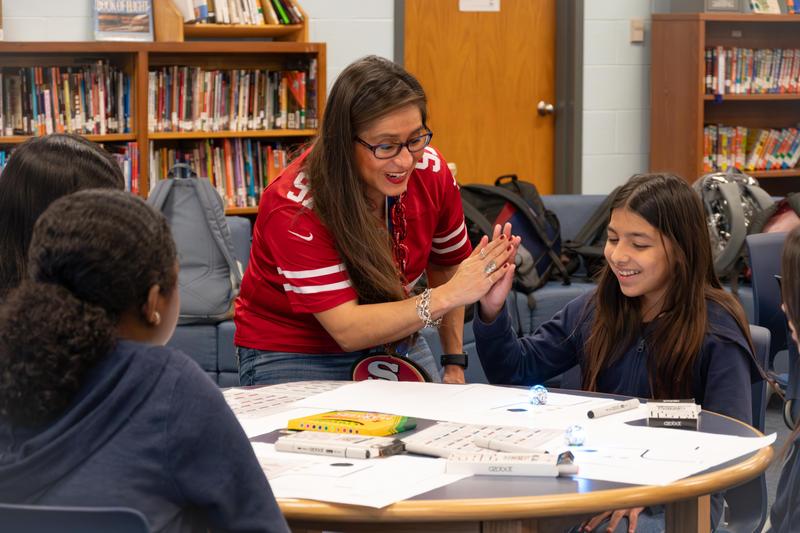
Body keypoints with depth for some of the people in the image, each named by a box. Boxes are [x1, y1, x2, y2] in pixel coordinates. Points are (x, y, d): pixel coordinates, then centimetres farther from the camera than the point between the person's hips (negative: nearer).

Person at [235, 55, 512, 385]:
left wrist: (454, 365, 4)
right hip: (294, 355, -5)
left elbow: (446, 264, 6)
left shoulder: (430, 171, -14)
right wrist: (446, 297, -40)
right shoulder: (295, 208, -29)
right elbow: (347, 330, -33)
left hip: (392, 339, 5)